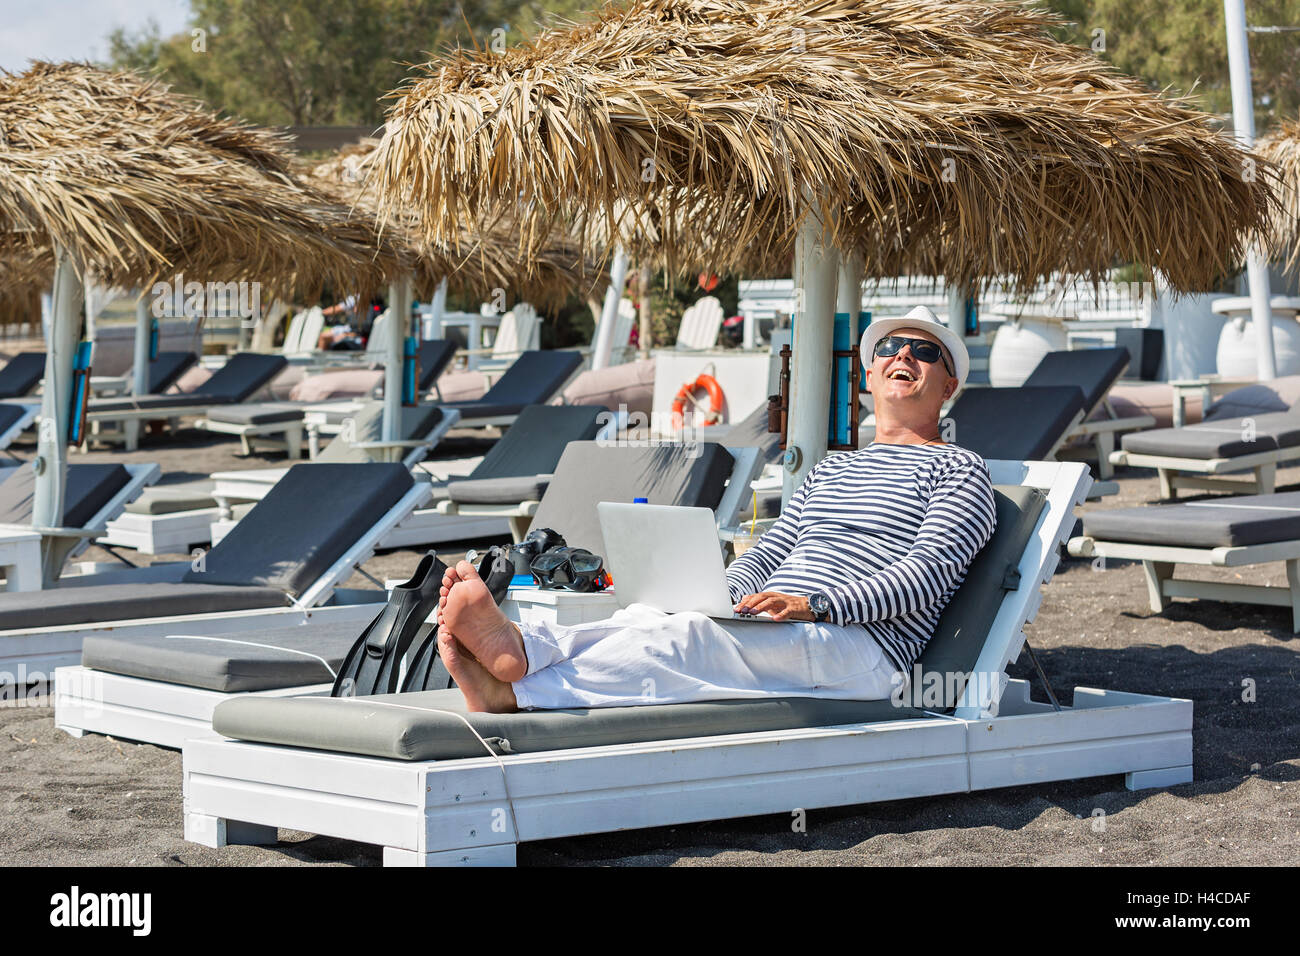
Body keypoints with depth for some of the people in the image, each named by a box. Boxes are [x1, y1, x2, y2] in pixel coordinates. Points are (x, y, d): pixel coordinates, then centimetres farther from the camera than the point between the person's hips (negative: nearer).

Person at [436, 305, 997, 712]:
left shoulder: (958, 469, 9)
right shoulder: (829, 471, 33)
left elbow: (930, 572, -8)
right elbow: (766, 555, 25)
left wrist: (814, 606, -20)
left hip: (859, 646, -7)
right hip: (771, 635, 7)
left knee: (684, 637, -32)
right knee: (650, 615, -24)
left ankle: (515, 690, -50)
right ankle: (518, 649, -49)